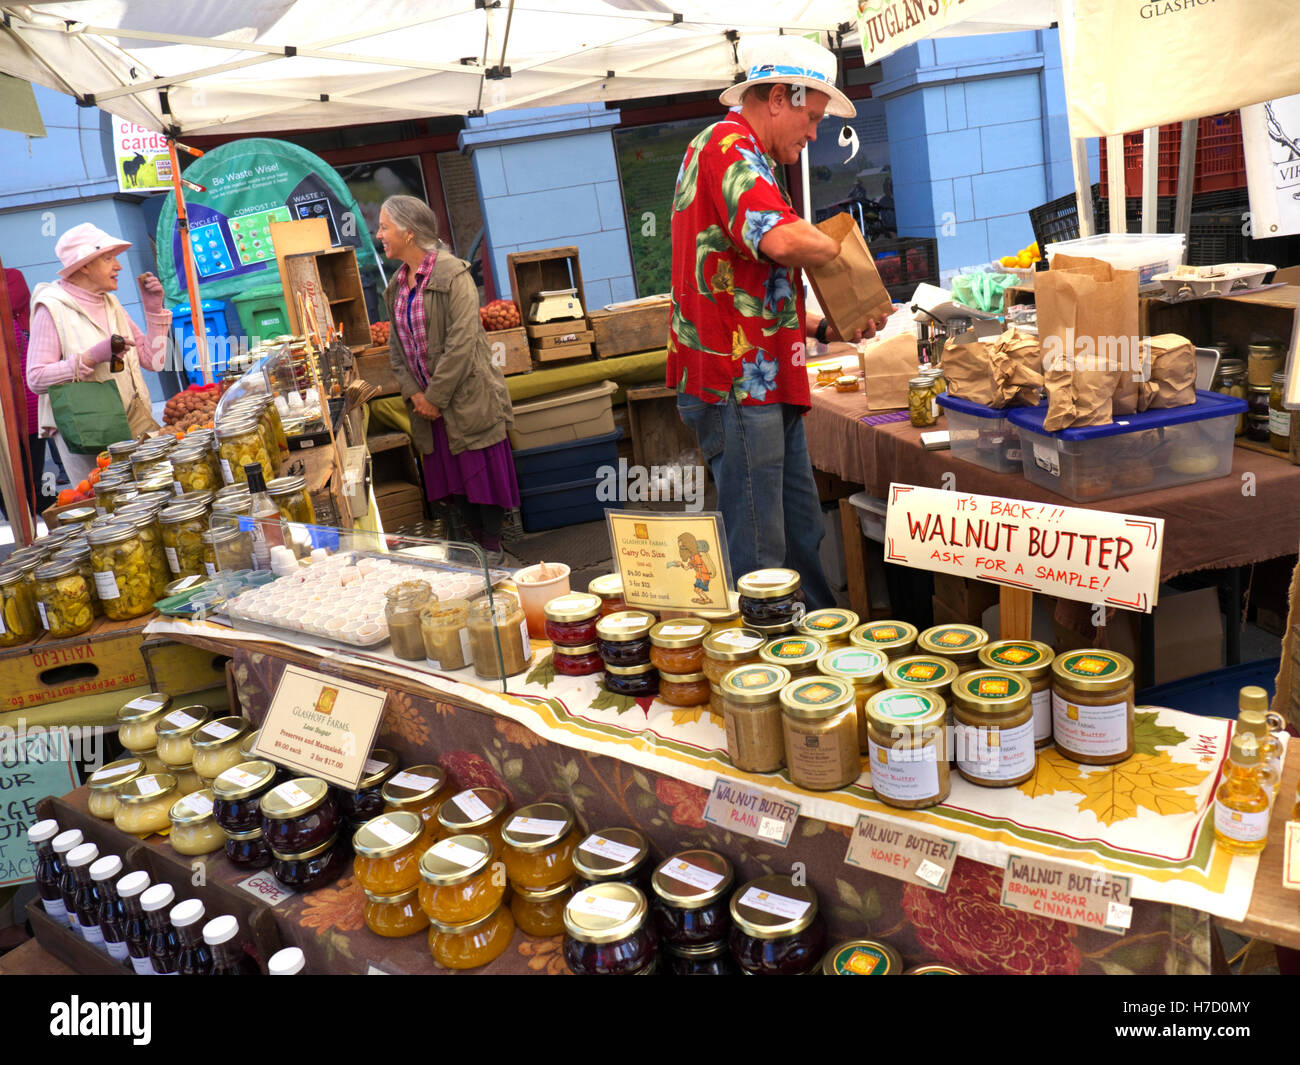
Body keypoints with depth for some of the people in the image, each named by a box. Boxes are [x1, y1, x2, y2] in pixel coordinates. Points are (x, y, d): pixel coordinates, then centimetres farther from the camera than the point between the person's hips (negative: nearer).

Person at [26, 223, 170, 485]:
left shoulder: (110, 304, 15)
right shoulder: (52, 308, -6)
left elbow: (154, 360, 11)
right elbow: (36, 379, -12)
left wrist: (154, 308, 5)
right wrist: (92, 357, -22)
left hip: (134, 418, 6)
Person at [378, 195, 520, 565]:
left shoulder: (452, 274, -13)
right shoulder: (397, 284, 10)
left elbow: (461, 342, -19)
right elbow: (397, 344, 13)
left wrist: (435, 396, -17)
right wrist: (412, 392, -2)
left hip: (466, 395, -7)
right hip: (427, 400, 7)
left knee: (482, 471, 2)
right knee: (453, 476, 13)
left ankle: (493, 546, 16)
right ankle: (475, 541, 26)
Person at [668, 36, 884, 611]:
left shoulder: (747, 158, 24)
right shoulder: (729, 145, -10)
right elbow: (782, 240, -30)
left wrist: (823, 328, 13)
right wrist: (836, 247, -8)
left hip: (765, 386, 11)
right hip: (738, 387, -11)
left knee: (802, 537, 18)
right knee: (761, 558, -3)